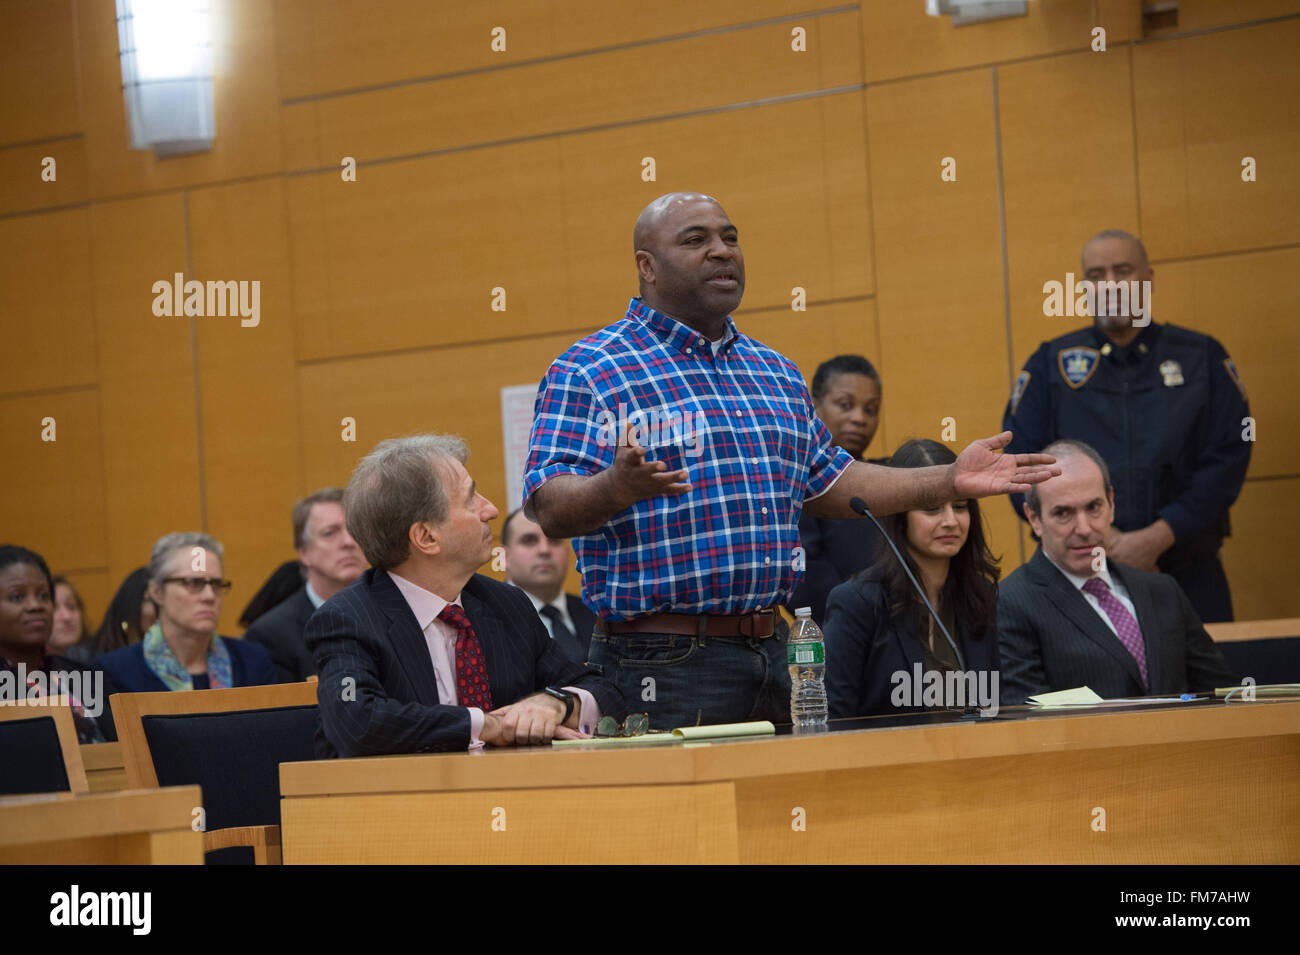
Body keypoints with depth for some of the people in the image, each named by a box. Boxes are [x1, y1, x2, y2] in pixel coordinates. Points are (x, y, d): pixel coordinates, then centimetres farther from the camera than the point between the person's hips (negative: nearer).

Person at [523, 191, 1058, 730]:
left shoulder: (775, 372, 18)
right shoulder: (587, 372, -5)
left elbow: (827, 483, 25)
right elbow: (548, 507, -15)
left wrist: (950, 483, 16)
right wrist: (618, 487, -36)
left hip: (773, 657, 7)